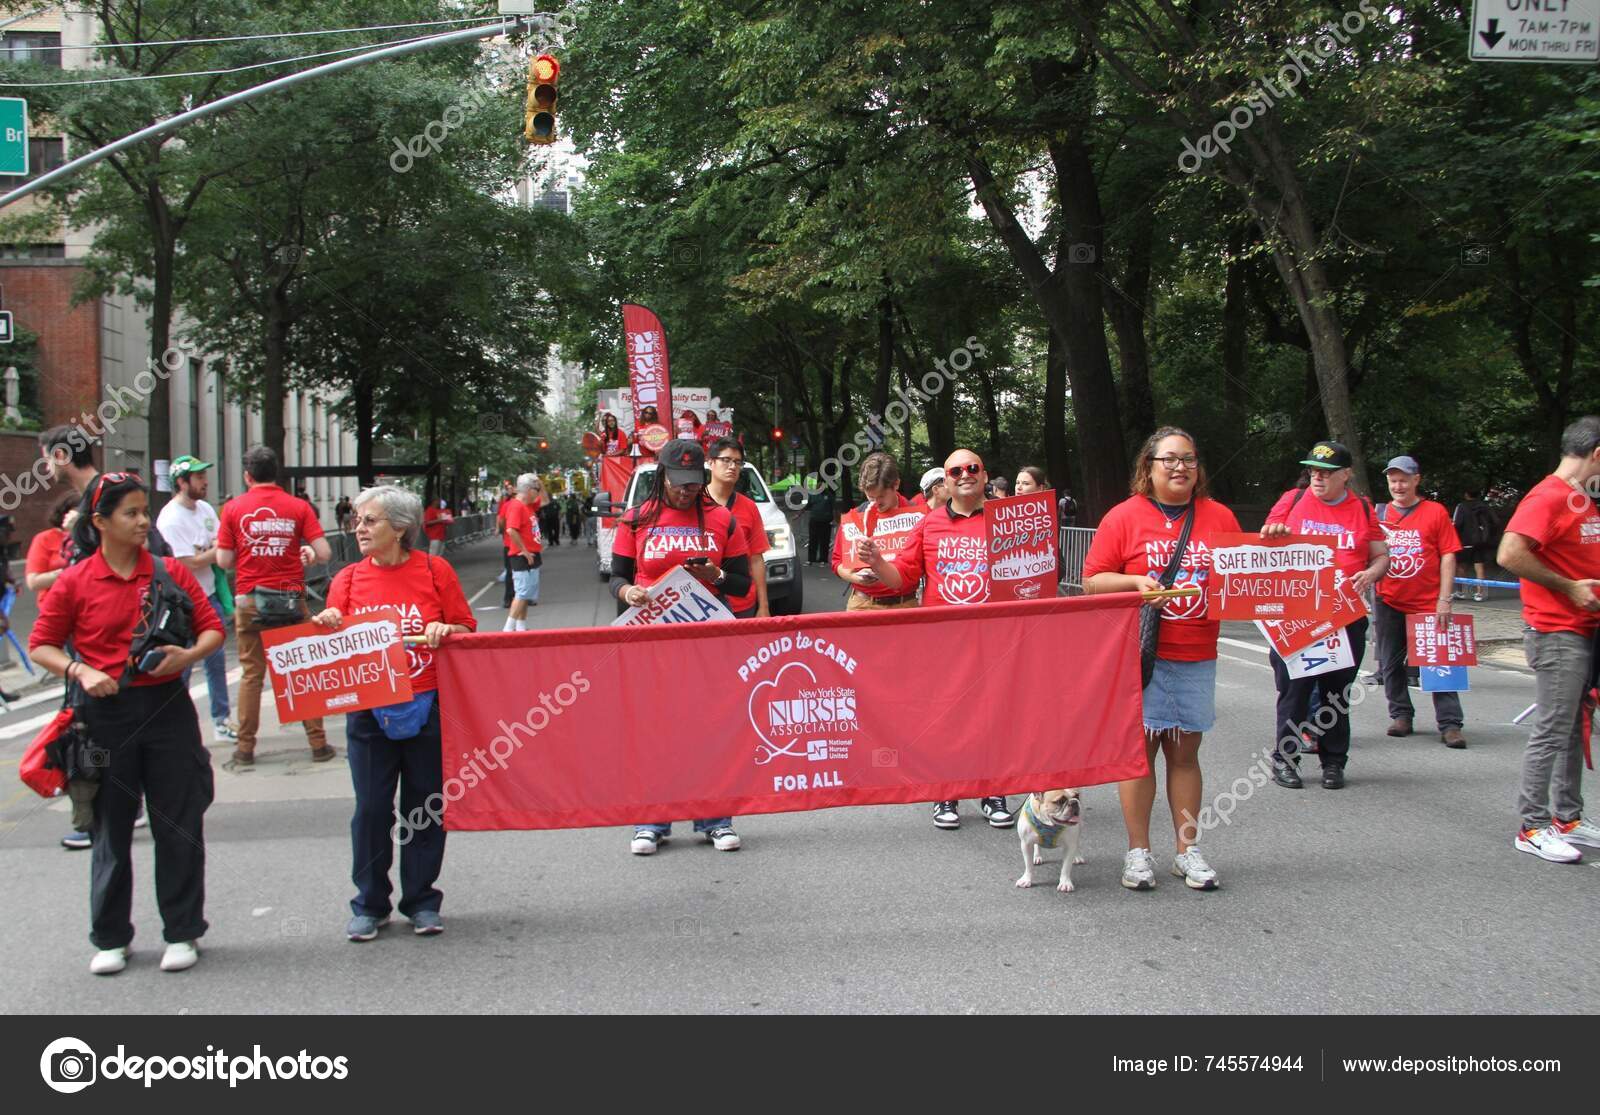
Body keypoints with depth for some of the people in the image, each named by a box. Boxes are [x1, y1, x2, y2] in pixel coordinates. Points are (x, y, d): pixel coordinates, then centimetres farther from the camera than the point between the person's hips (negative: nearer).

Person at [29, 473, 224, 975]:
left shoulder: (170, 572, 3)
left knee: (179, 824, 4)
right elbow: (41, 646, 4)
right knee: (111, 828, 8)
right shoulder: (74, 583, -1)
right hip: (107, 713, -1)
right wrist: (80, 672, -12)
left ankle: (182, 932, 17)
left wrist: (189, 655, -13)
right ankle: (110, 937, 22)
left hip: (167, 706, 1)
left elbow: (212, 627, 6)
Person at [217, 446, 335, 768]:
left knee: (251, 673, 7)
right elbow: (324, 553, -6)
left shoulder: (234, 508, -1)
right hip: (291, 599, 0)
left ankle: (245, 749, 9)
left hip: (250, 599, 0)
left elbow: (224, 560, -1)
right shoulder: (298, 507, -1)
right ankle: (318, 744, 11)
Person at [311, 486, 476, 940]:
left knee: (425, 807, 6)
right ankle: (369, 904, 17)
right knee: (371, 808, 4)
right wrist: (326, 626, -15)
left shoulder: (434, 570, 1)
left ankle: (421, 901, 19)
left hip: (428, 709, -1)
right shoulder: (349, 579, 6)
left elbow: (467, 630, 6)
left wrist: (445, 630, -15)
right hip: (369, 710, 1)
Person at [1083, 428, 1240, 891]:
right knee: (1140, 747, -1)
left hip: (1197, 657, 3)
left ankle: (1187, 850, 16)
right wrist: (1136, 582, -15)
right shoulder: (1124, 517, 0)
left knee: (1185, 751, 8)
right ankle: (1138, 851, 9)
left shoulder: (1219, 517, 9)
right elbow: (1092, 580, 0)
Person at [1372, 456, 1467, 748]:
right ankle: (1401, 715, 23)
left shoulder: (1436, 512, 0)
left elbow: (1448, 557, -3)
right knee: (1391, 664, 10)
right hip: (1388, 603, 3)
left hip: (1428, 603, -3)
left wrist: (1444, 599, -8)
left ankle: (1450, 724, -2)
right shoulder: (1378, 513, 7)